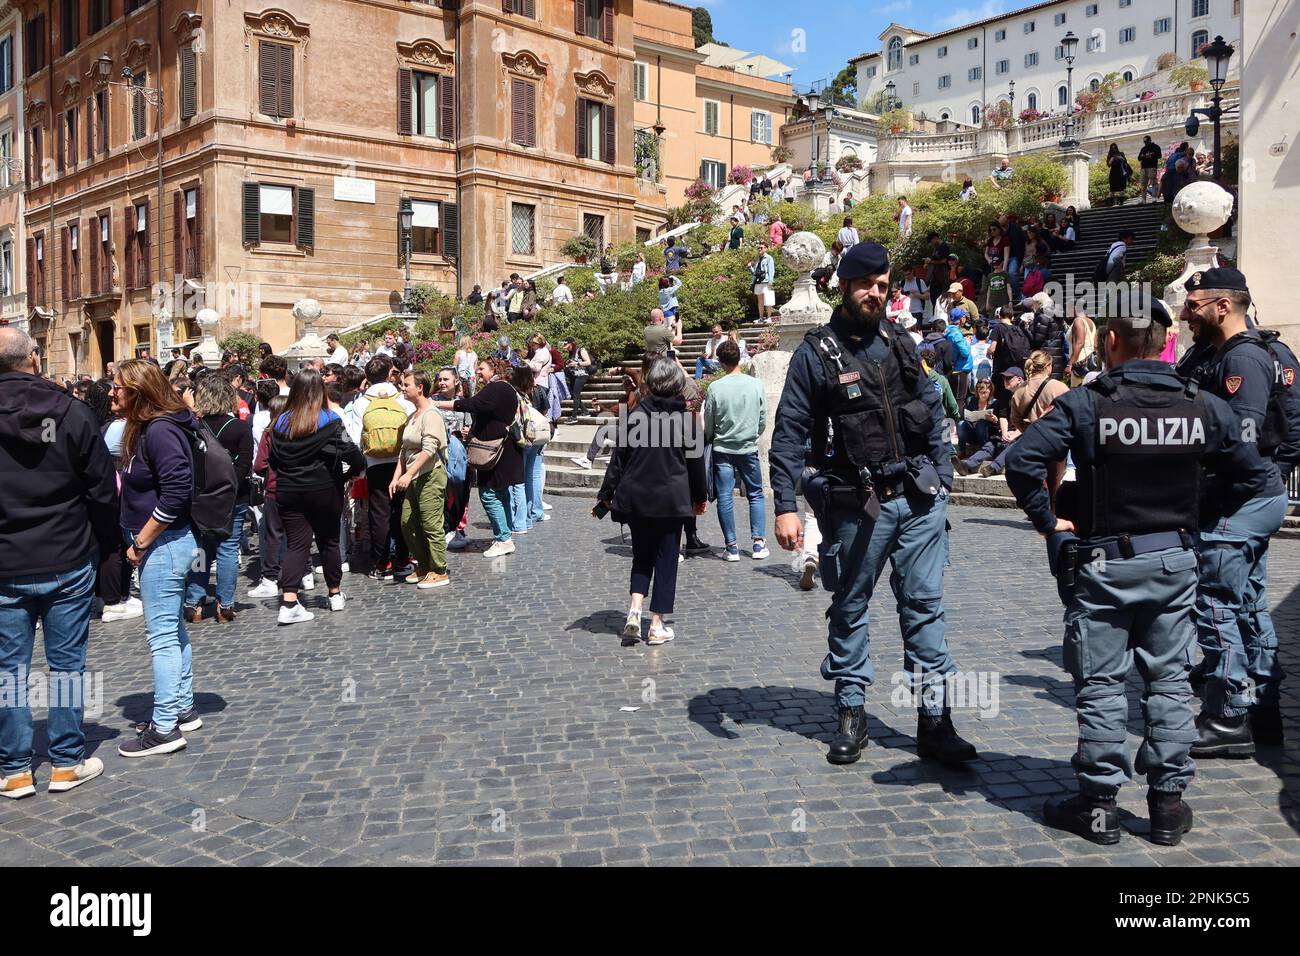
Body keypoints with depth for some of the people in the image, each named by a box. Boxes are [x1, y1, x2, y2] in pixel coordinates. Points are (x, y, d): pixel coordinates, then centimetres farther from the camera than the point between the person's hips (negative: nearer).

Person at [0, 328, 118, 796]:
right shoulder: (73, 413, -8)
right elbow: (103, 490, -6)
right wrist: (108, 546, 6)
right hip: (69, 563, -1)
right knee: (67, 663, 9)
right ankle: (67, 763, 16)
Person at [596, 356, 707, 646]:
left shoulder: (636, 414, -3)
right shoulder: (686, 417, -4)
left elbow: (619, 457, -1)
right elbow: (696, 459, 3)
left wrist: (606, 495, 7)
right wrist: (700, 496, 15)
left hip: (636, 498, 2)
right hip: (672, 499, -1)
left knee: (641, 556, 17)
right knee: (666, 559, 8)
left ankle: (634, 611, -1)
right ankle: (657, 625, 10)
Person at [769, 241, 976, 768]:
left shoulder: (900, 346, 11)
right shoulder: (815, 354, -4)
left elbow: (932, 414, 16)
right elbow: (788, 434, -8)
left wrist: (942, 483, 10)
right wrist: (785, 506, -15)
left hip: (919, 498, 4)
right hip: (858, 504, -4)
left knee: (925, 606, 4)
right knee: (850, 609, 9)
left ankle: (934, 720, 11)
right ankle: (850, 714, 22)